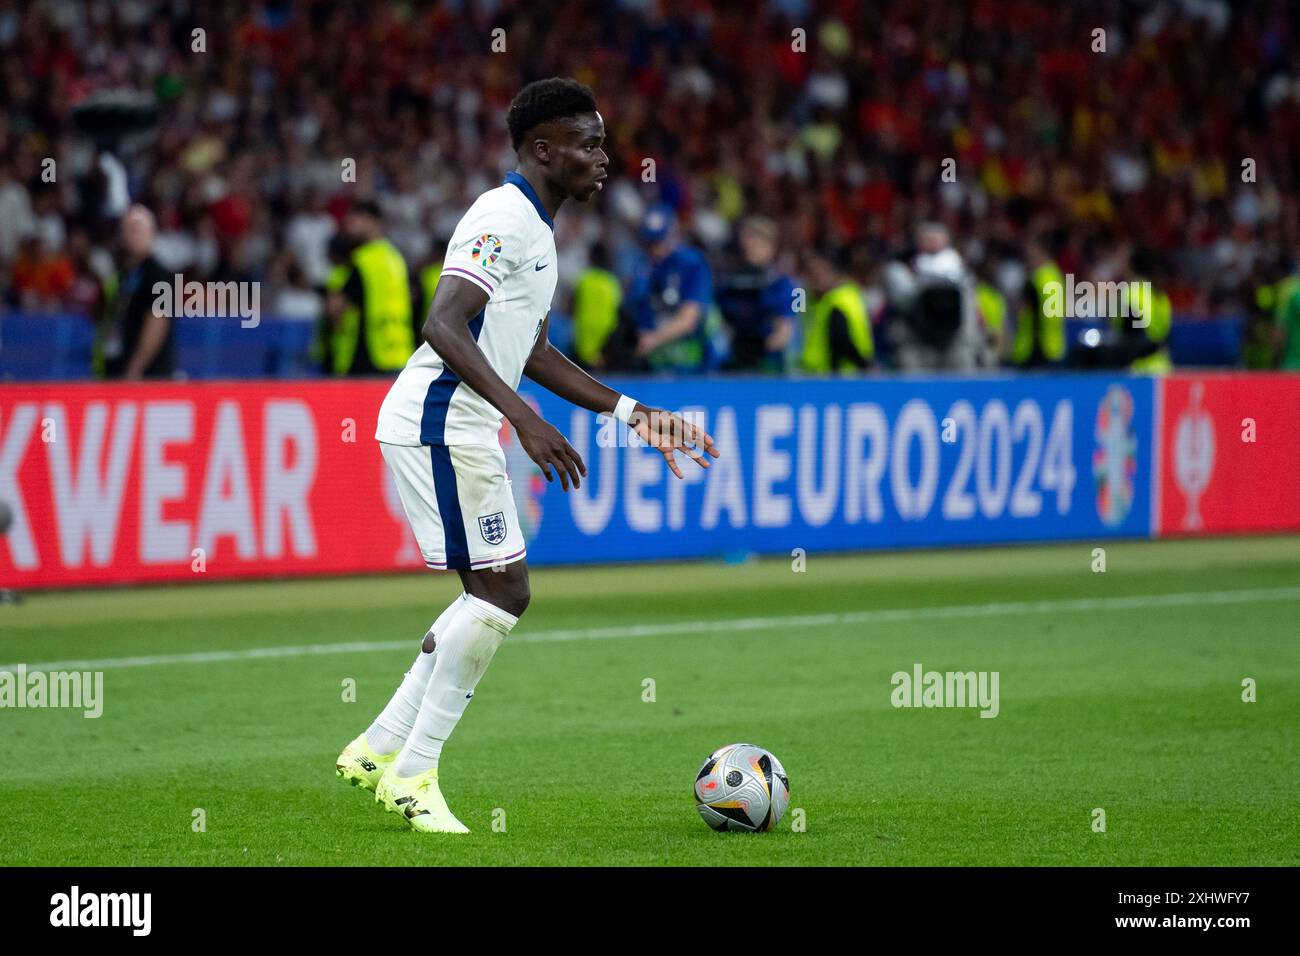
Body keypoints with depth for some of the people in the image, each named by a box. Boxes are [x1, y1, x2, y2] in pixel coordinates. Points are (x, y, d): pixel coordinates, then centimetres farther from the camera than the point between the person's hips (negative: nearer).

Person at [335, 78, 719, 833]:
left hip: (464, 431, 10)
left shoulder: (535, 227, 17)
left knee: (495, 597, 13)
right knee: (501, 593, -9)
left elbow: (532, 352, 27)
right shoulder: (504, 218, -15)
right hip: (439, 424, -10)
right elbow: (445, 327, -27)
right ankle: (412, 773, -4)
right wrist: (524, 417, -35)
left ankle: (382, 748, 16)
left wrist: (634, 413, 24)